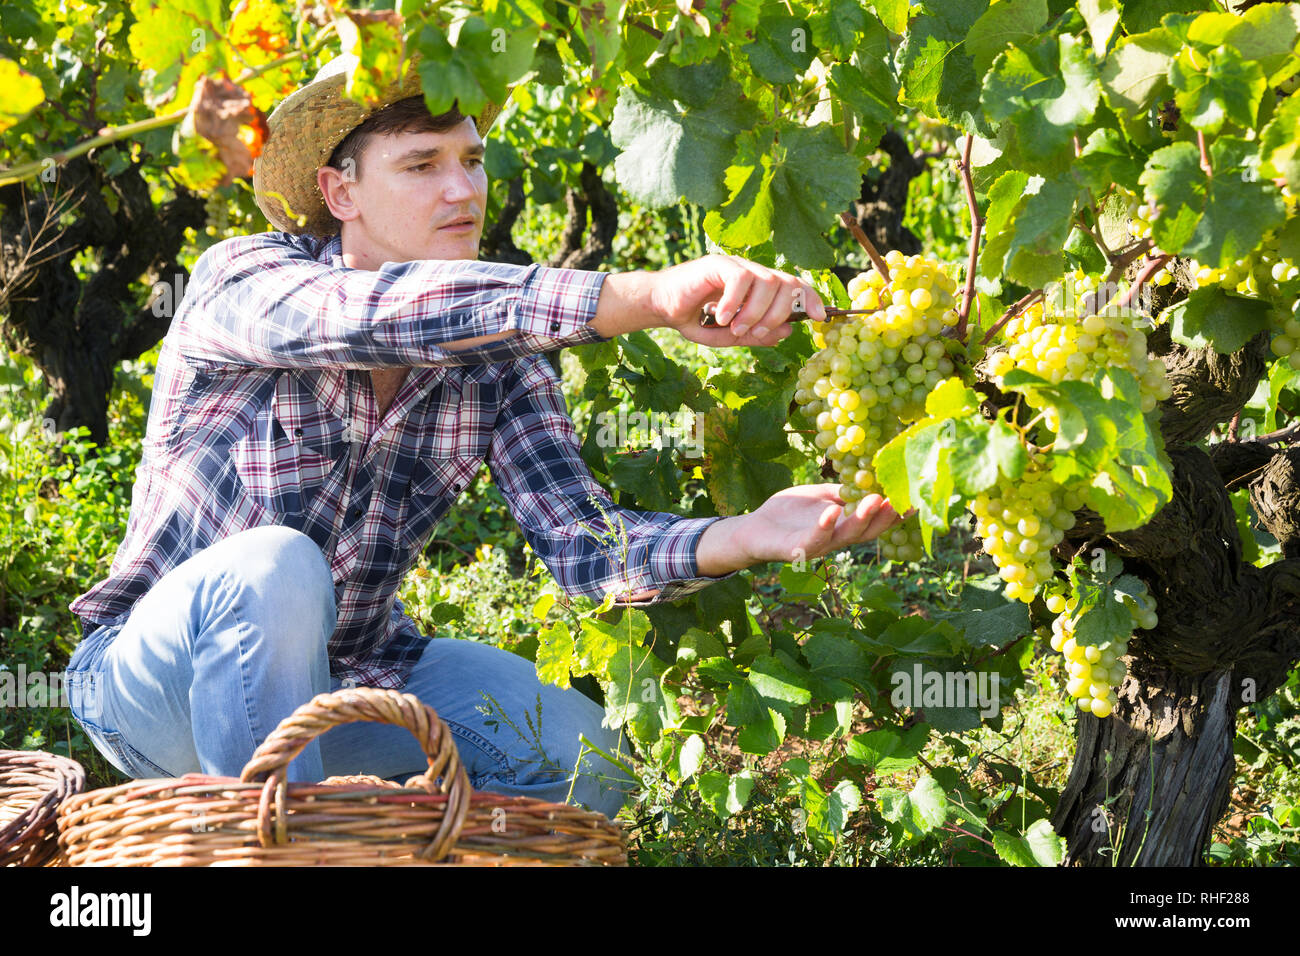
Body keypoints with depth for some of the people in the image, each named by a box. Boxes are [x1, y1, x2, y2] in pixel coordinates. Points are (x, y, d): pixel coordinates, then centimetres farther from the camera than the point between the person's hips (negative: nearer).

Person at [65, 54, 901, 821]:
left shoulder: (497, 358, -3)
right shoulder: (240, 280, -18)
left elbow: (580, 539, -15)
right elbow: (375, 316, -40)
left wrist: (750, 538, -37)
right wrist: (651, 296, -52)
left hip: (348, 677, 5)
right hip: (160, 681, -5)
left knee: (580, 758, -18)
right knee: (277, 569, -36)